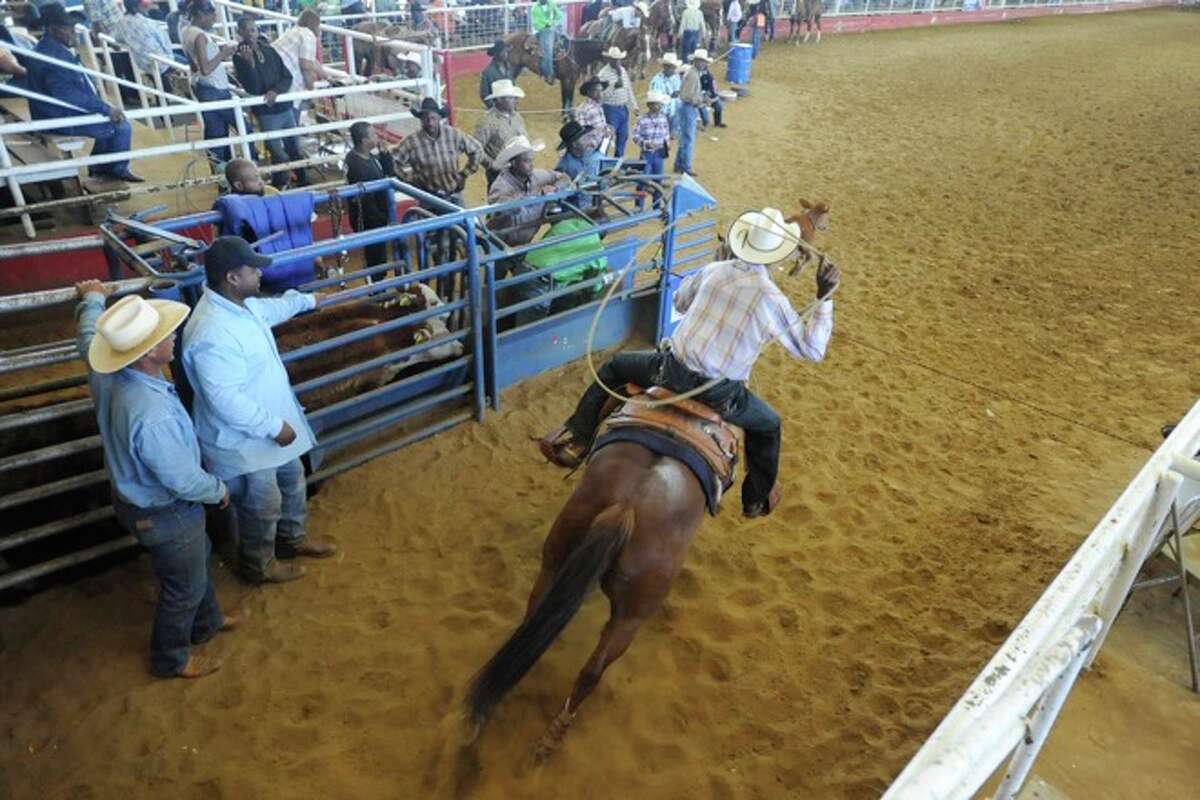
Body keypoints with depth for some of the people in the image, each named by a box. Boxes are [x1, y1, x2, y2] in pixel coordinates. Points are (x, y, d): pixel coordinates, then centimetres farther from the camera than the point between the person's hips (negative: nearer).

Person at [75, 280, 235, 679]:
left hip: (137, 495, 9)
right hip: (164, 514, -9)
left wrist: (92, 300, 30)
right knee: (184, 586, 16)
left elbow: (90, 337, 11)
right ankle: (171, 658, 41)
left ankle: (205, 622, 53)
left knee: (198, 559, 30)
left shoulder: (106, 373, -14)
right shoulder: (152, 414, -41)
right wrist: (220, 490, -10)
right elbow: (185, 481, -31)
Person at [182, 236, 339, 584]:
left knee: (292, 481, 28)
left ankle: (292, 537, 52)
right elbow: (226, 400, -34)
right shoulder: (212, 334, -36)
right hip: (243, 440, -10)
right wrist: (274, 426, -25)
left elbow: (270, 309, 20)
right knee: (261, 508, 13)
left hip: (270, 424, 10)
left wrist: (307, 300, 35)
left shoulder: (239, 304, -5)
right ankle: (258, 566, 39)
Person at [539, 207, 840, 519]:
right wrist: (824, 298, 0)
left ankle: (576, 439, 16)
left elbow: (679, 301, 25)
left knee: (614, 367, 27)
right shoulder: (772, 298, -8)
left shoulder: (714, 270, 4)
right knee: (768, 425, 28)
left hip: (672, 370, 2)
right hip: (720, 393, -2)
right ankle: (757, 498, 42)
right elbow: (812, 349, -1)